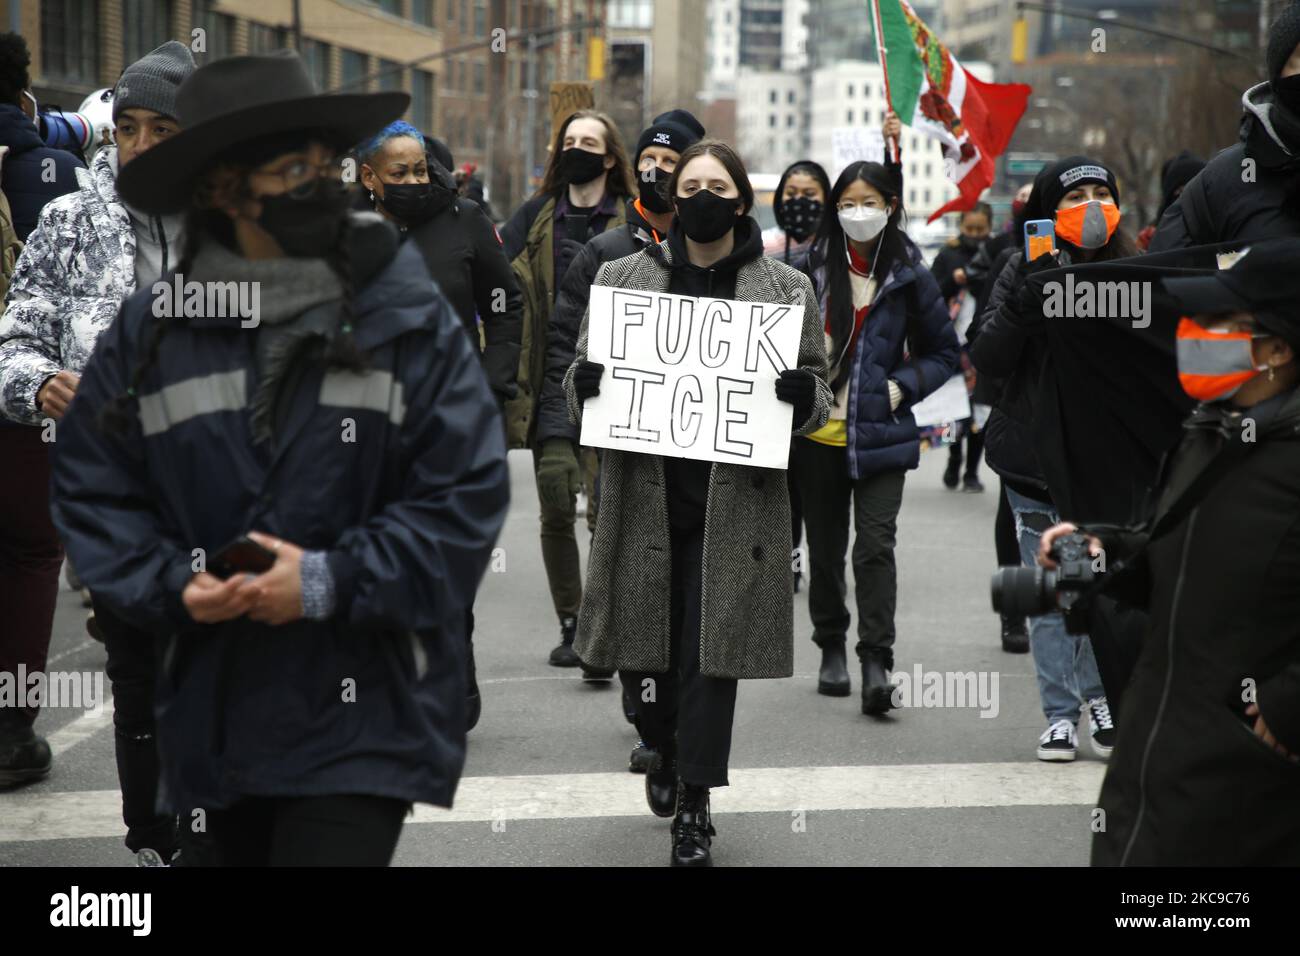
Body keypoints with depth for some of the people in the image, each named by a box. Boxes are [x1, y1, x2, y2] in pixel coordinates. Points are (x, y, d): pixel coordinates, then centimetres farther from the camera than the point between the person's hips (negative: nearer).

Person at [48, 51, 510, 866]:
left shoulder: (411, 323, -5)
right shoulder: (151, 333, 2)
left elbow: (467, 492, -9)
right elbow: (92, 491, 7)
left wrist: (330, 583, -16)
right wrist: (170, 585, -10)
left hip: (364, 709, -3)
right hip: (213, 709, 3)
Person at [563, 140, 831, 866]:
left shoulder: (788, 289, 6)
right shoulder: (623, 279, 8)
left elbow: (820, 392, 10)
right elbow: (580, 376, 13)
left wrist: (803, 395, -14)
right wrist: (585, 383, -11)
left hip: (736, 501, -1)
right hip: (647, 497, 2)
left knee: (711, 652, -2)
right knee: (646, 645, 7)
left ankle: (695, 805, 8)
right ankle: (668, 751, 38)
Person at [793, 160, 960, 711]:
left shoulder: (909, 277, 1)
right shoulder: (810, 268, 0)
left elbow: (943, 352, 10)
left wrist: (902, 387, -5)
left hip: (880, 435, -1)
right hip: (818, 433, 2)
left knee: (875, 546, -13)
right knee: (825, 549, 12)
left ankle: (876, 663, -12)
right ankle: (832, 649, 29)